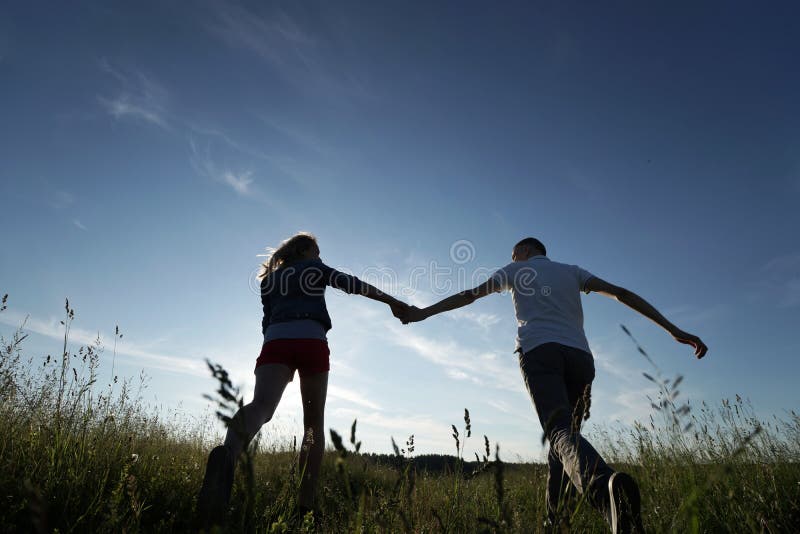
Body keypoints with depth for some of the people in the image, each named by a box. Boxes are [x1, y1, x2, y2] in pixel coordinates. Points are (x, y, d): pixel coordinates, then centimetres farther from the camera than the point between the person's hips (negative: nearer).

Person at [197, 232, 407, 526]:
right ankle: (305, 503, -1)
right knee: (314, 423, 8)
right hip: (312, 341, -2)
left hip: (274, 342, 3)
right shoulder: (315, 268, 19)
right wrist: (391, 300, 2)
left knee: (262, 405, -21)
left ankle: (227, 455, -55)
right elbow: (350, 283, 4)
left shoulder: (269, 279, 30)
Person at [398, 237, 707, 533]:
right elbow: (621, 293, 19)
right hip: (579, 355, 4)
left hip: (538, 351, -3)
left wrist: (424, 312, 33)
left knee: (562, 434, -23)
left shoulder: (516, 270, 24)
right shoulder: (572, 272, 29)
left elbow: (468, 295, 24)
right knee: (563, 437, 15)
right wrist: (674, 330, 17)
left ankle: (606, 487, -52)